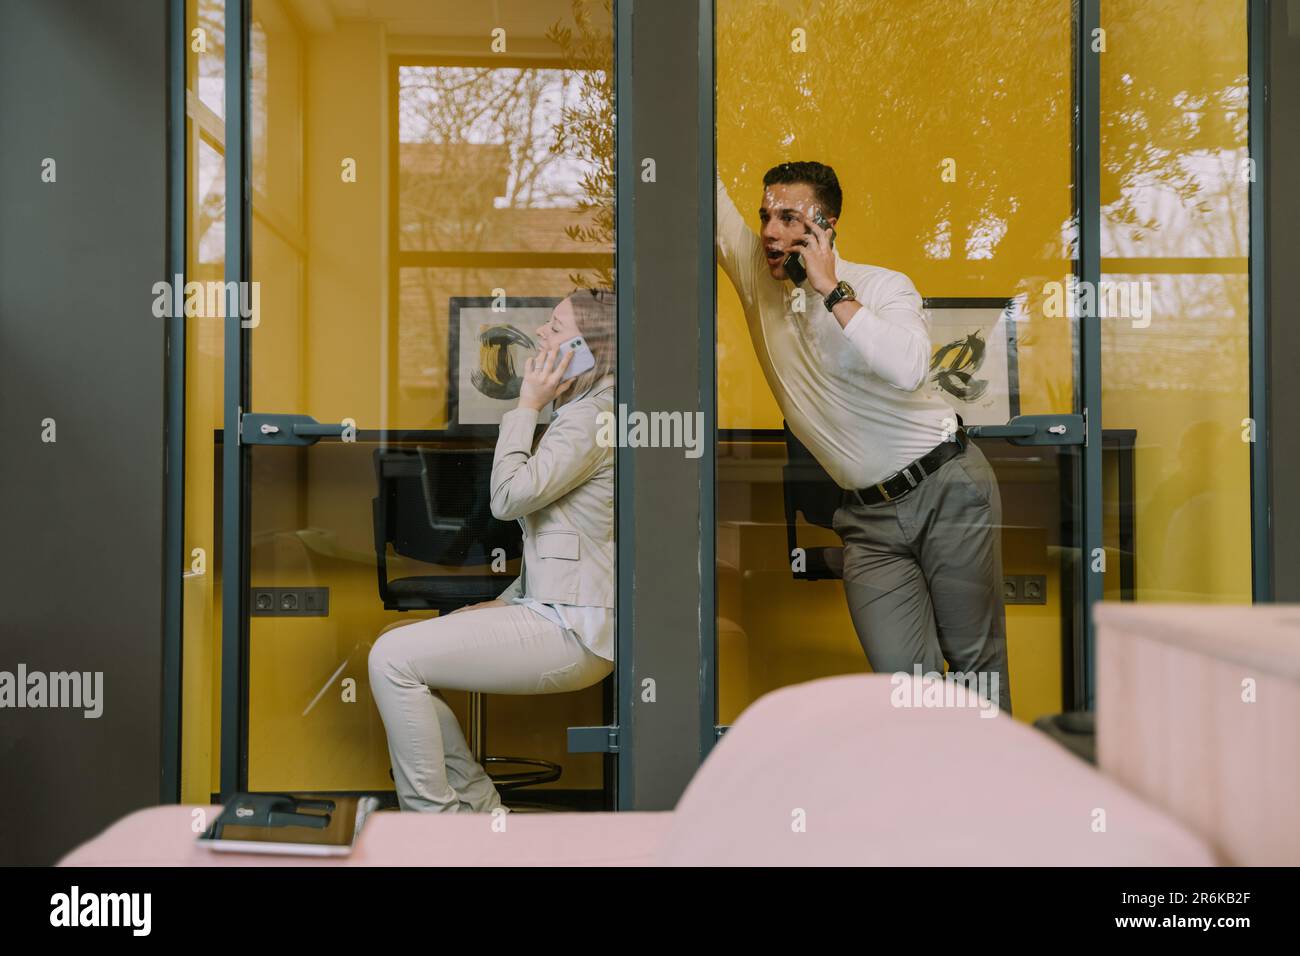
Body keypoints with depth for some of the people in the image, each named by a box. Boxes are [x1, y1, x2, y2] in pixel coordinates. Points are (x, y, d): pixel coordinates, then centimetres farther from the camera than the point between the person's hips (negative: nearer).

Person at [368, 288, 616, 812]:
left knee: (393, 658, -15)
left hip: (571, 631, -11)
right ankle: (477, 805, 13)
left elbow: (509, 496, -20)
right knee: (399, 646, 11)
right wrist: (507, 601, 15)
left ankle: (432, 812, -5)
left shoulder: (590, 419, -14)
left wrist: (527, 405, -10)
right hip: (556, 610, 11)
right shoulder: (582, 414, 21)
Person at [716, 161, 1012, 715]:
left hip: (949, 487, -2)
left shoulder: (883, 286, -7)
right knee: (902, 676, -7)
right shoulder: (756, 277, 4)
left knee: (976, 658, 4)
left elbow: (908, 368, -27)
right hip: (868, 517, 3)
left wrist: (832, 291, -21)